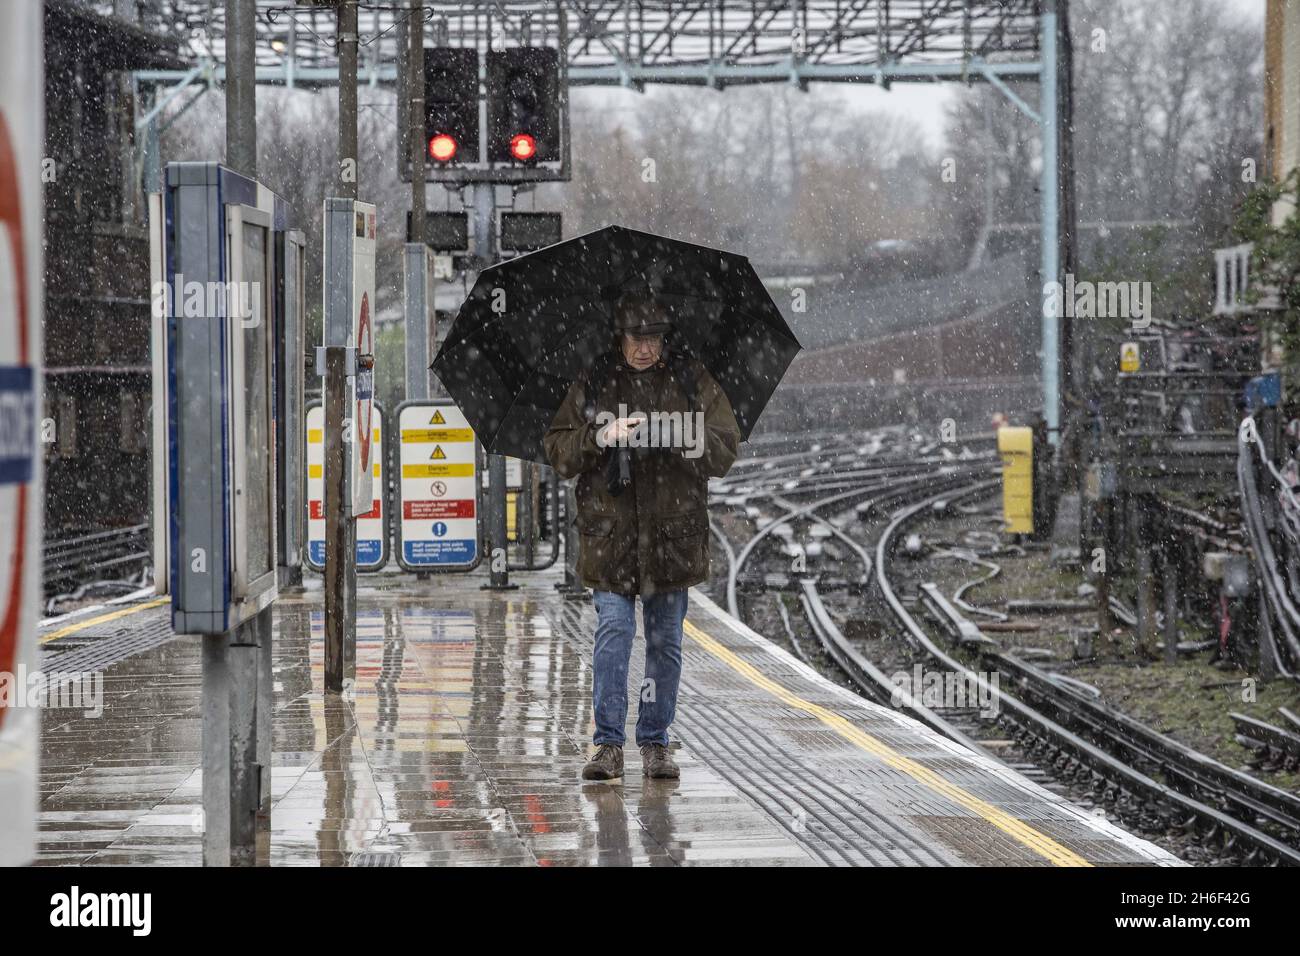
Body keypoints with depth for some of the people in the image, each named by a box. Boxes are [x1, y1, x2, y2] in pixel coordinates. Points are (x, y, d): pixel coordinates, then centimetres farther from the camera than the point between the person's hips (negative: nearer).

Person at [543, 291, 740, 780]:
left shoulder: (694, 383, 6)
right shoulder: (592, 386, 6)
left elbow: (725, 451, 4)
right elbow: (558, 452, 5)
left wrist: (685, 438, -16)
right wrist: (601, 436, -13)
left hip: (673, 534, 1)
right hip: (610, 533, -1)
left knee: (666, 642, 6)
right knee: (613, 633, -8)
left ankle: (655, 744, 14)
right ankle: (608, 744, -5)